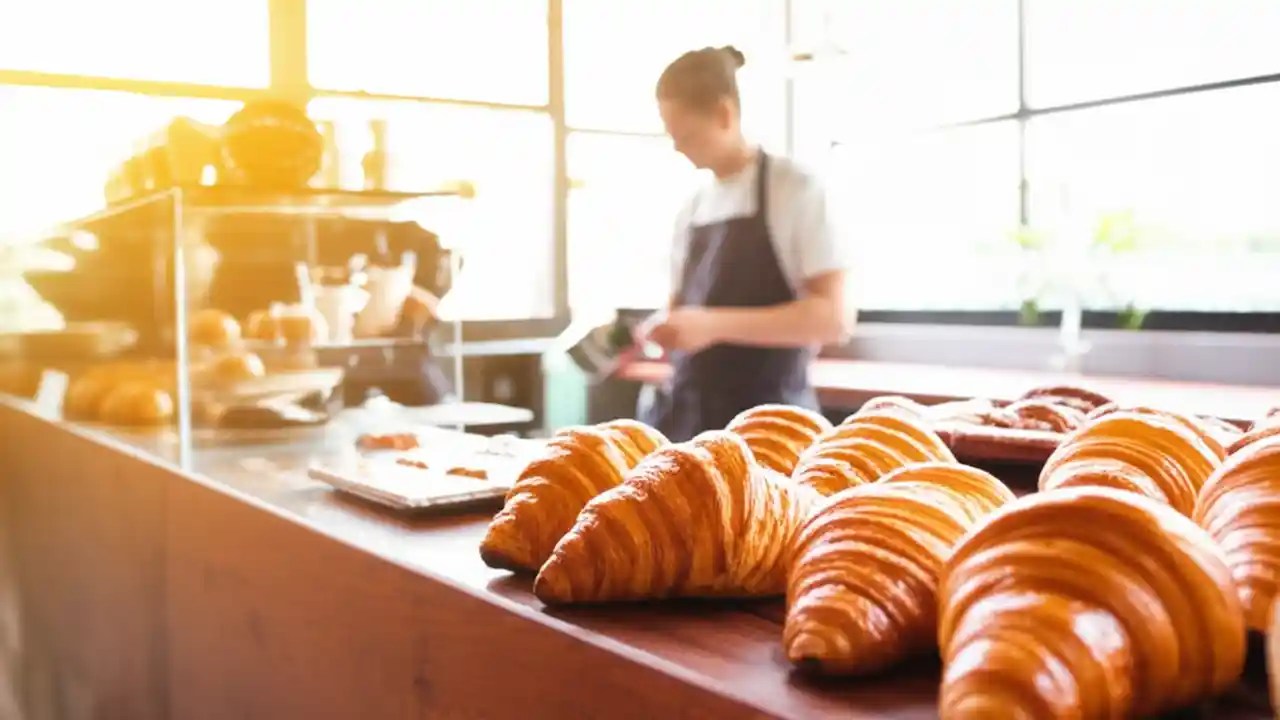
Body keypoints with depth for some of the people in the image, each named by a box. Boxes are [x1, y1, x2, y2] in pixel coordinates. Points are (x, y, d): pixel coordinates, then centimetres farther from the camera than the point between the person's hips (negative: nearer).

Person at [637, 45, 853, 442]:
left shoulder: (795, 190, -6)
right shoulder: (692, 209, 11)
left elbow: (833, 317, -13)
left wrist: (716, 325, -22)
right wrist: (652, 334, -4)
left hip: (767, 421, -5)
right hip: (684, 417, 5)